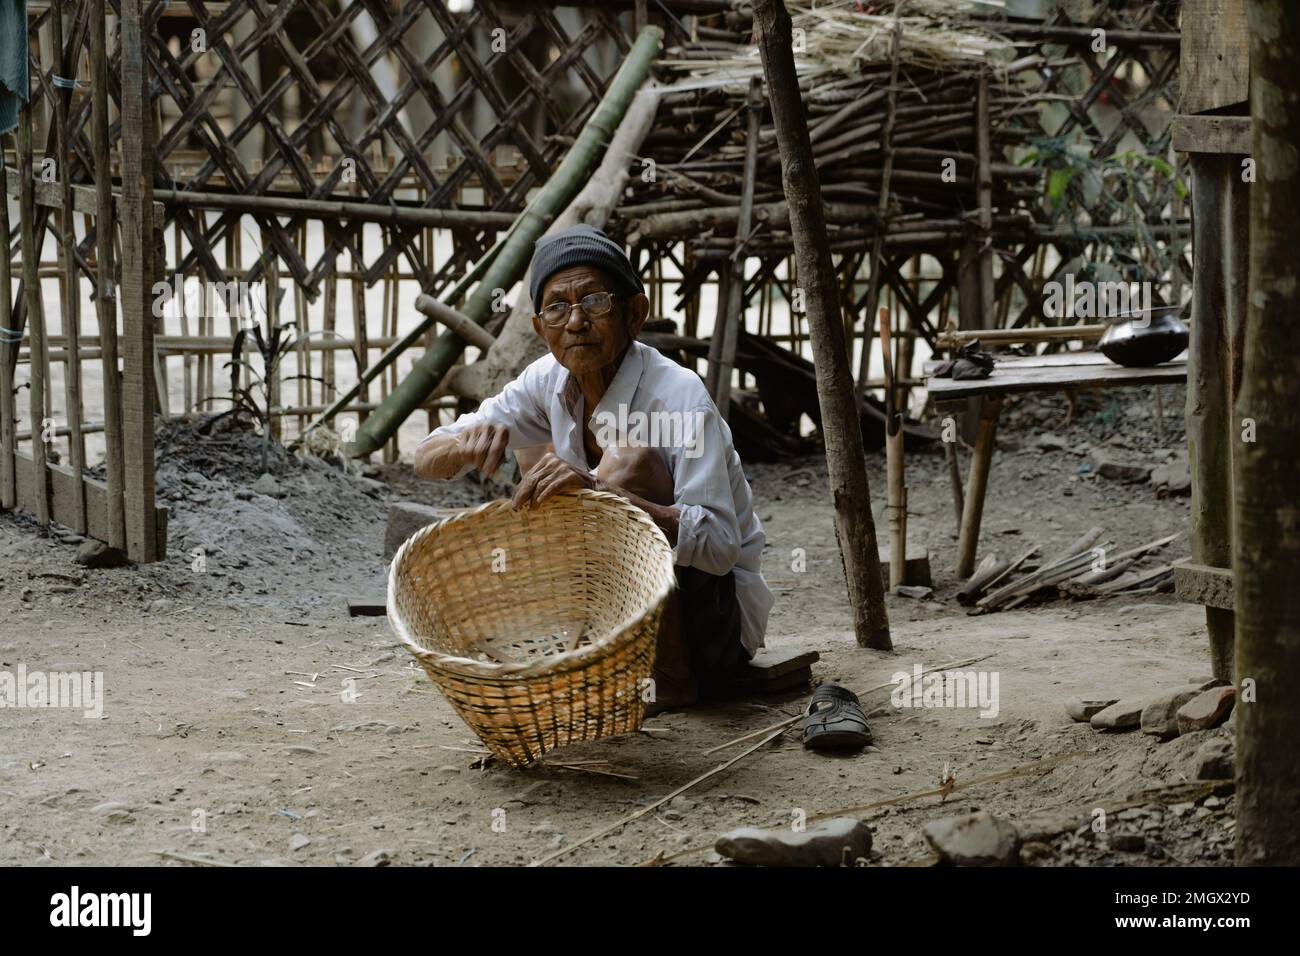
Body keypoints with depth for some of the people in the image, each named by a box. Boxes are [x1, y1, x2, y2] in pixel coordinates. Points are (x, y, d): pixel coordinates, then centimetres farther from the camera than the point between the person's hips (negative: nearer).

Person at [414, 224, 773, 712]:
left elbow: (719, 545, -34)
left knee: (629, 454, -28)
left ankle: (673, 678, -18)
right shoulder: (549, 382, -5)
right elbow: (426, 459, -4)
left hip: (722, 612, -7)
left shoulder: (679, 396, -24)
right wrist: (469, 444, -29)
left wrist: (599, 488, -45)